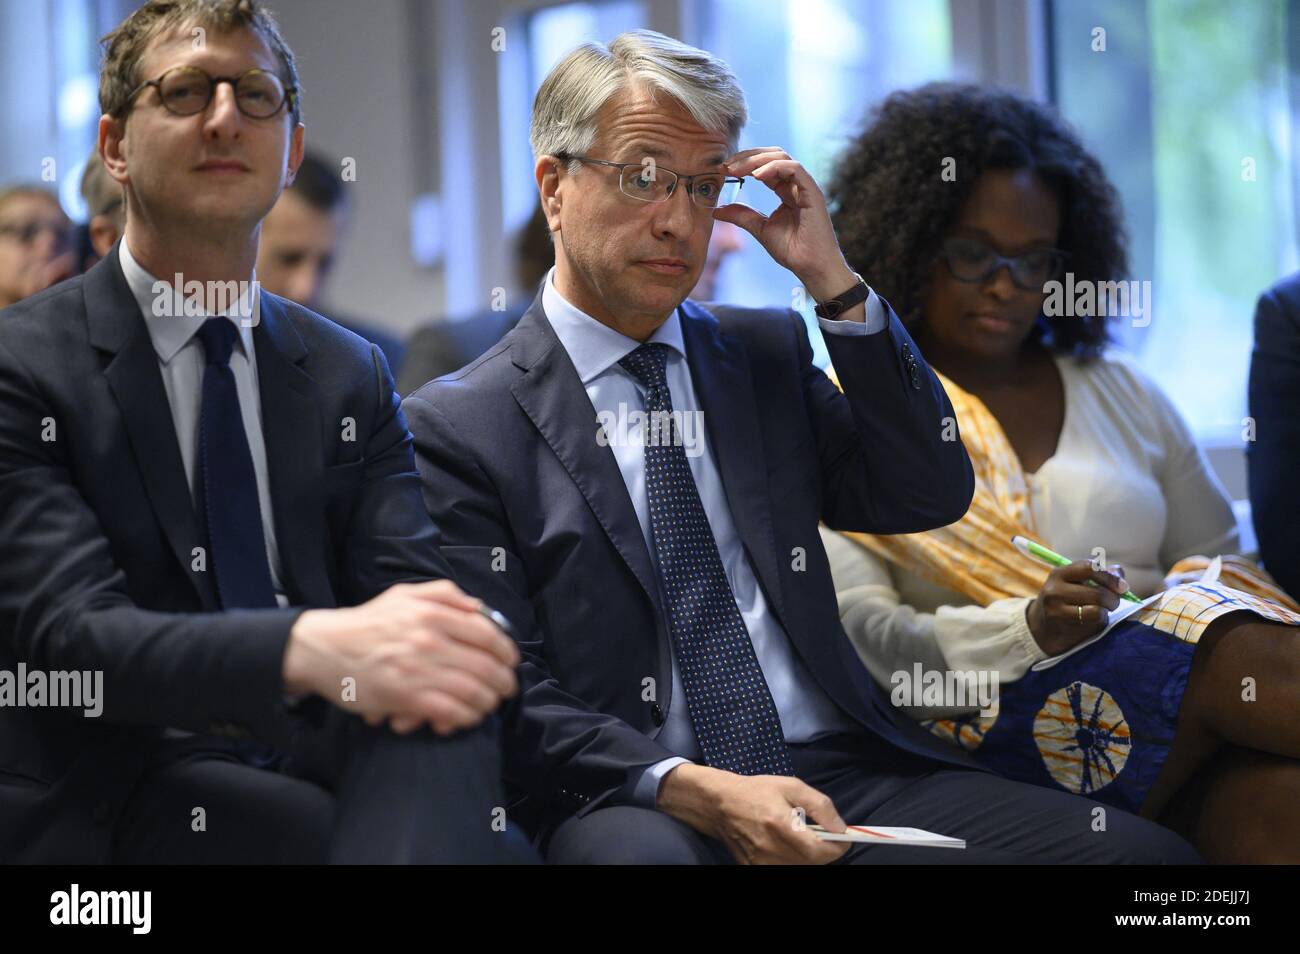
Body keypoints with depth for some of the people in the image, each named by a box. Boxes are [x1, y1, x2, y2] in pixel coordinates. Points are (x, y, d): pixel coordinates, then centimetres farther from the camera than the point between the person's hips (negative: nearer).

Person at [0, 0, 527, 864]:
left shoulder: (353, 377, 15)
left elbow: (411, 587, 3)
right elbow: (73, 636, -16)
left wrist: (428, 629, -25)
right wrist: (317, 646, -35)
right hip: (128, 796, -5)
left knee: (438, 674, -31)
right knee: (504, 852, -32)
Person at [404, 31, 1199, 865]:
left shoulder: (766, 352, 18)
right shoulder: (461, 427, 2)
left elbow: (932, 498, 9)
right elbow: (511, 701, -4)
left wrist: (833, 281, 3)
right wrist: (695, 790, -20)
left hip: (842, 768, 5)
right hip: (636, 806, -5)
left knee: (1144, 850, -18)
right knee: (640, 854, -42)